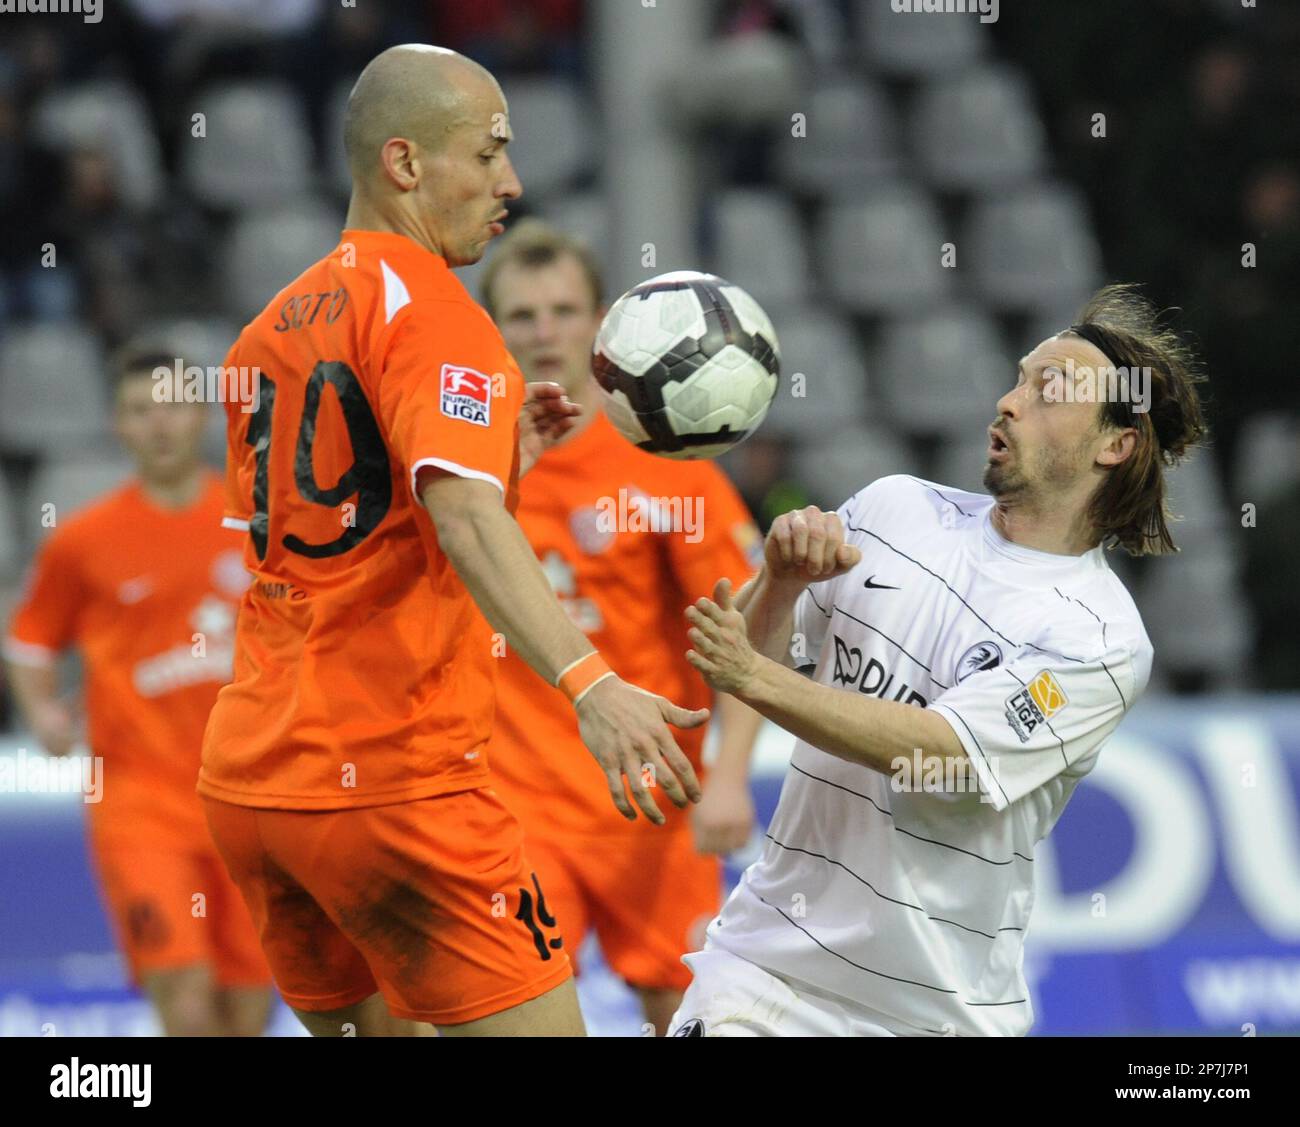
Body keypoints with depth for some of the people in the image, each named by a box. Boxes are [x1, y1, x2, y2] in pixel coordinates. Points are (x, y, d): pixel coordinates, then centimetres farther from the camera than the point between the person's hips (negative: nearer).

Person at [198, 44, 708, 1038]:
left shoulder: (271, 330, 16)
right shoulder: (430, 310, -9)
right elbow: (465, 521, -26)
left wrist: (497, 457, 17)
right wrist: (588, 682, -38)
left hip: (248, 780, 8)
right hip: (394, 783, -8)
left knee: (362, 1023, 20)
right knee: (537, 1025, -6)